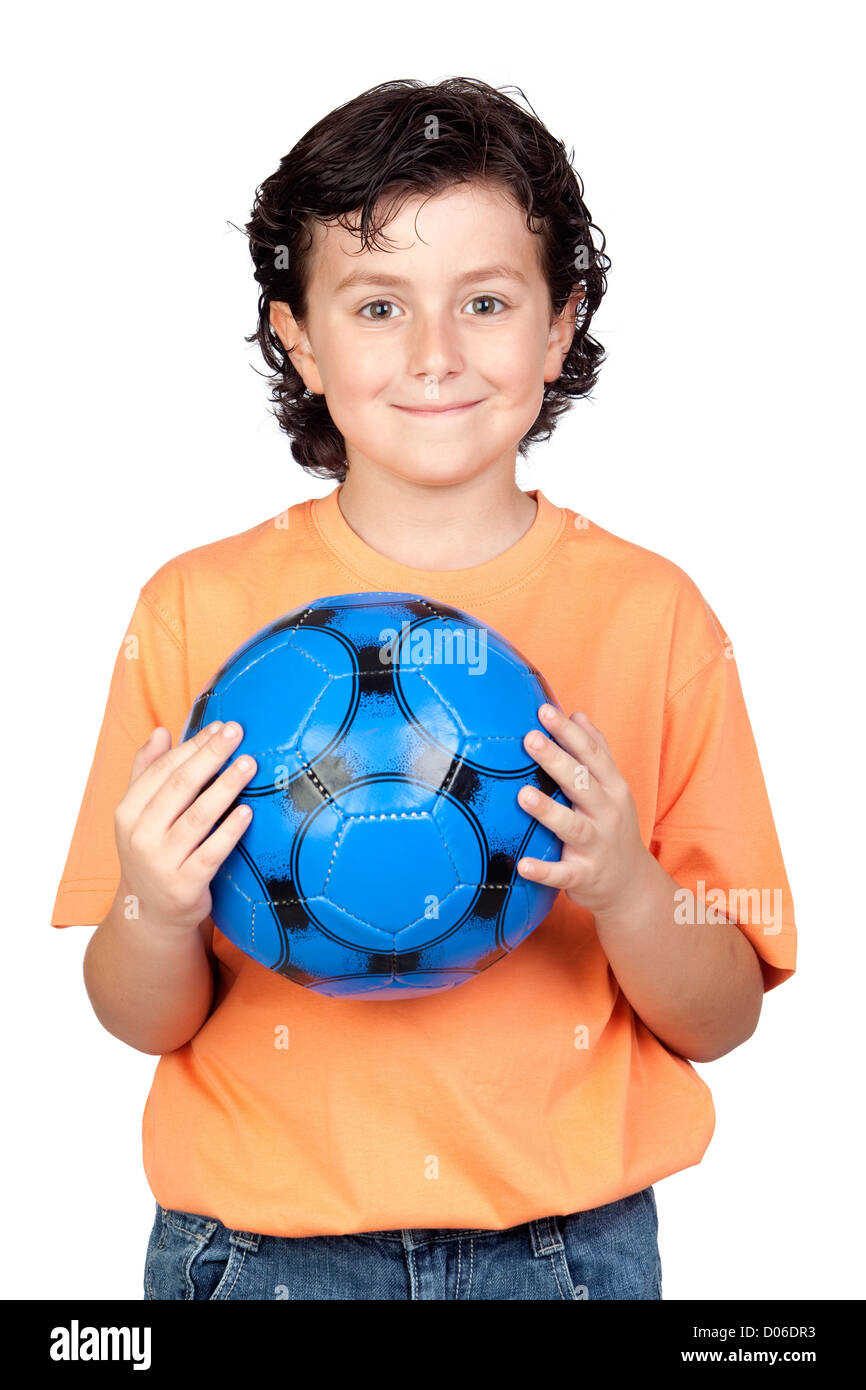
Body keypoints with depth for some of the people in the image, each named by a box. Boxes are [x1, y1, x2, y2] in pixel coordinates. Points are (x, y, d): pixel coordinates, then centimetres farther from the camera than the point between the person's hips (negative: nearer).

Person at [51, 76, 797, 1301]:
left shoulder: (651, 612, -6)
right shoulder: (198, 606, -6)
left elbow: (722, 1022, -3)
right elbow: (144, 1022, -2)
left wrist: (626, 890, -22)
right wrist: (157, 915, -23)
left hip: (569, 1239, 0)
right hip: (261, 1243, 0)